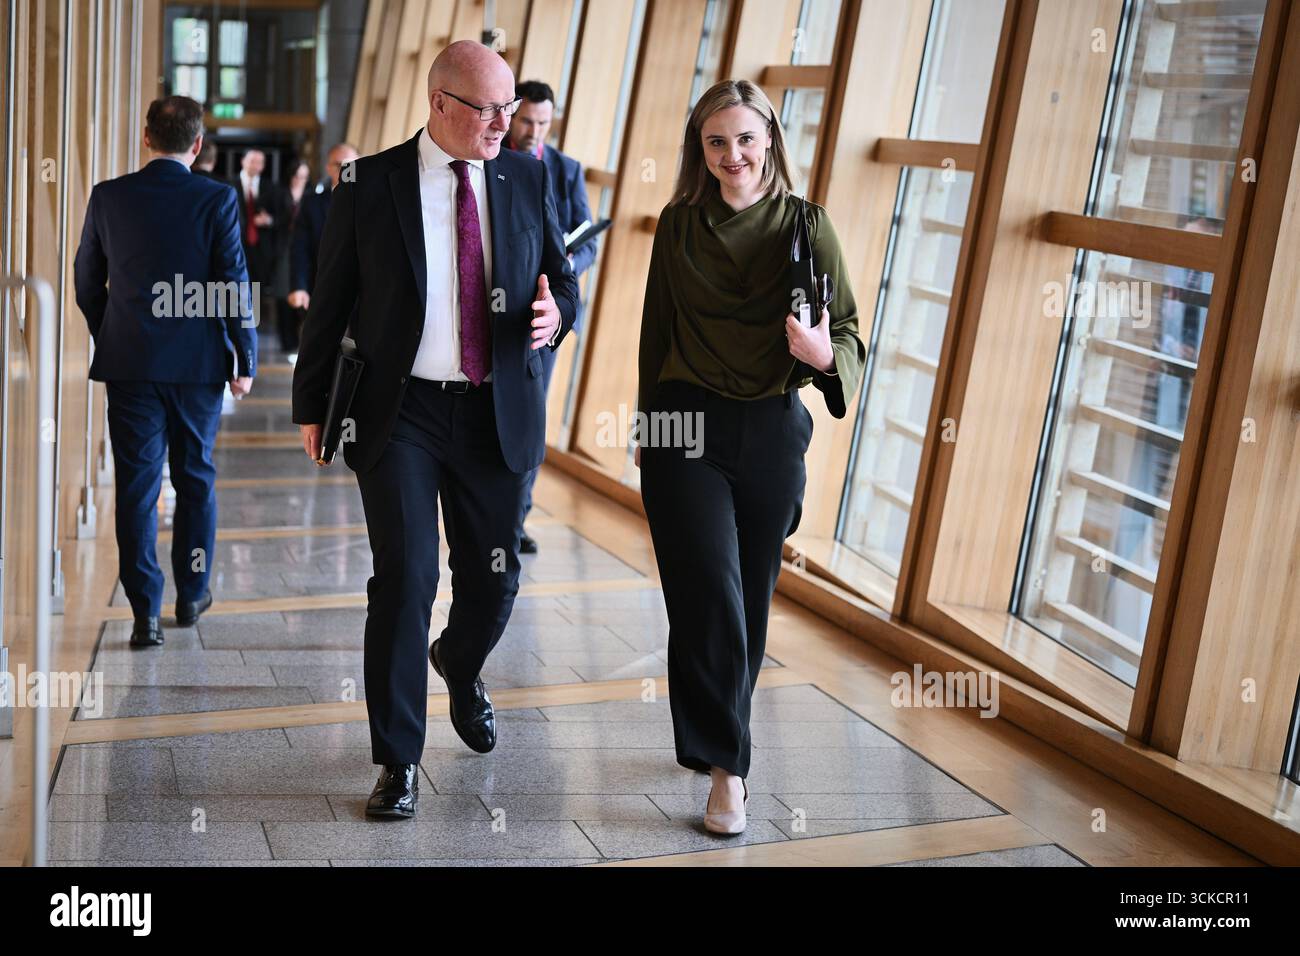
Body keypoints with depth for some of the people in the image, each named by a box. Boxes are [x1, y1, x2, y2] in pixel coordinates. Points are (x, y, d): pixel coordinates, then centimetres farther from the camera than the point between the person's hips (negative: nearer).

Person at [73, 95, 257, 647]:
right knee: (195, 480, 14)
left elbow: (87, 282, 8)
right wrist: (245, 360, 0)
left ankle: (145, 612, 1)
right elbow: (235, 285, -9)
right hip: (199, 364, -1)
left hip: (128, 364, 1)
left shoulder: (108, 197, 0)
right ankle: (191, 595, 24)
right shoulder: (217, 199, -8)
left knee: (137, 486, 4)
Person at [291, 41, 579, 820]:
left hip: (500, 417, 3)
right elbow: (330, 302, 4)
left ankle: (459, 667, 47)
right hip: (400, 413, -2)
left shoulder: (529, 179, 5)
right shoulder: (369, 185, -3)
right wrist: (312, 406, 5)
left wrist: (556, 311, -12)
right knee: (405, 579, -8)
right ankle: (399, 761, 8)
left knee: (494, 582, 11)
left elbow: (562, 278, 12)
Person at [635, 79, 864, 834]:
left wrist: (825, 354, -25)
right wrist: (648, 426, 15)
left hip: (772, 433, 1)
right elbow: (656, 332, 11)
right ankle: (727, 765, 5)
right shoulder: (678, 223, 3)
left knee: (751, 599, 11)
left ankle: (718, 737, 34)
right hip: (687, 429, 0)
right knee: (710, 597, -8)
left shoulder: (805, 223, -2)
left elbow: (850, 336, -2)